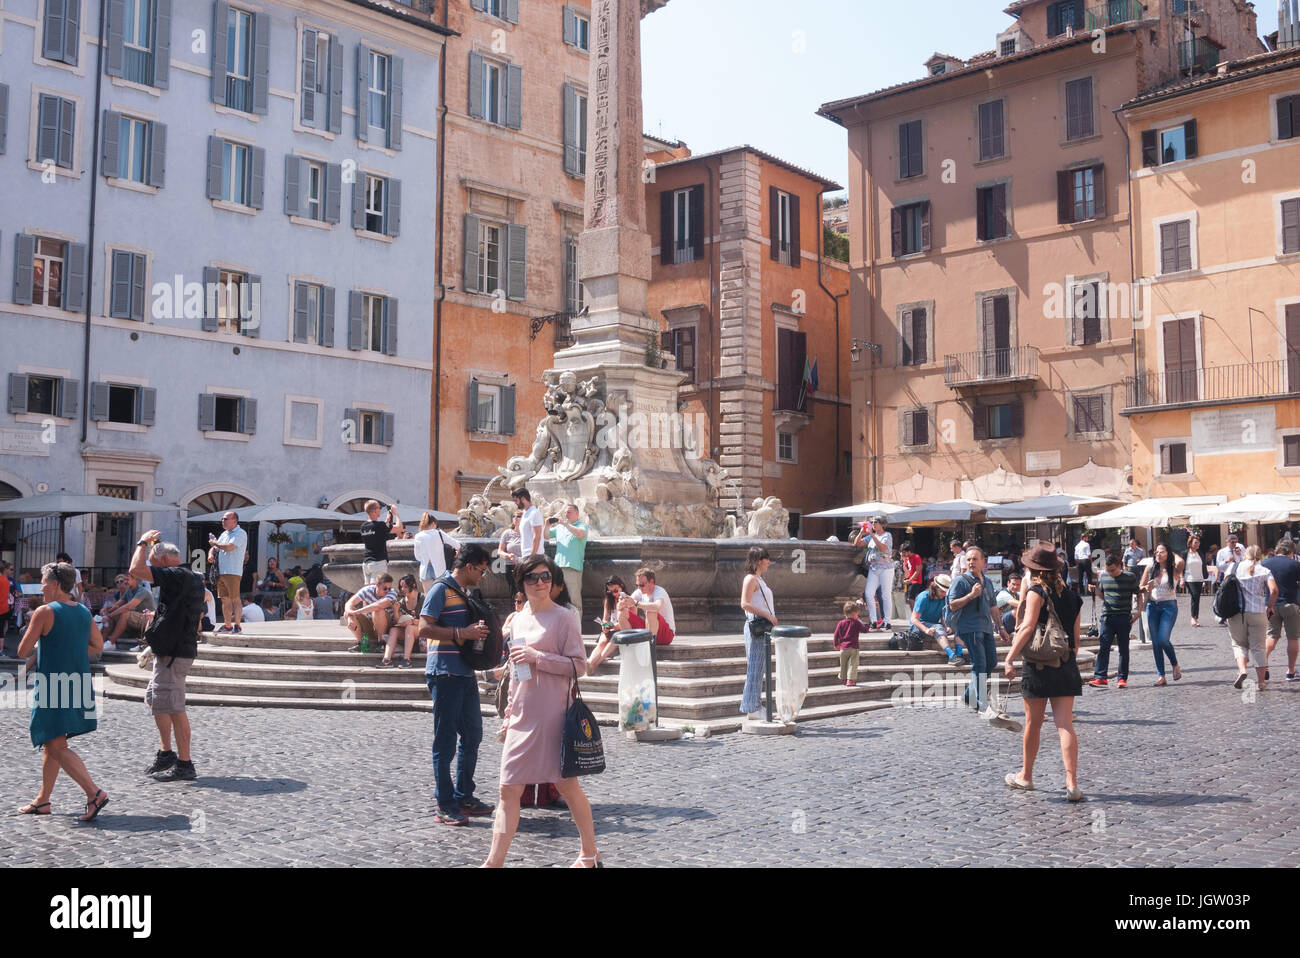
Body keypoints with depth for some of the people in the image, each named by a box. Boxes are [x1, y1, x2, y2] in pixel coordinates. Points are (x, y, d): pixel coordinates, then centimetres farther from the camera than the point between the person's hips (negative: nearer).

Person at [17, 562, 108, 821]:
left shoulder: (44, 612, -12)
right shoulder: (84, 612, 7)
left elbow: (22, 652, -8)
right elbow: (97, 645, 16)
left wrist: (38, 645, 13)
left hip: (53, 687, -8)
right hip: (78, 686, 8)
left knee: (57, 747, -6)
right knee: (50, 745, 19)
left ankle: (95, 793, -18)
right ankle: (43, 800, 25)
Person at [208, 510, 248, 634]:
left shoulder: (240, 533, -6)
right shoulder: (224, 534, 21)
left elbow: (228, 547, -18)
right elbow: (214, 547, 23)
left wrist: (215, 543, -2)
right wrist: (211, 554, 0)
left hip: (233, 572, -8)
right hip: (220, 572, 8)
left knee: (235, 599, -9)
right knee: (225, 599, 10)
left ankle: (237, 625, -8)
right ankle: (227, 625, 17)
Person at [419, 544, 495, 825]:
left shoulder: (465, 592, 19)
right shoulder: (441, 589, -9)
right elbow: (424, 628, -18)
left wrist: (478, 630, 12)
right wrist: (462, 633, -22)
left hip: (465, 673, 9)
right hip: (444, 673, -9)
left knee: (472, 734, 13)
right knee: (446, 740, -3)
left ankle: (464, 797, 24)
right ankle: (445, 805, 4)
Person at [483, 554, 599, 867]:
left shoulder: (563, 618, -6)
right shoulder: (518, 620, 14)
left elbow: (579, 666, -11)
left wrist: (538, 657, -18)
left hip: (552, 714, -6)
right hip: (522, 716, 6)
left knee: (567, 784, 5)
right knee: (508, 790, 2)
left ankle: (589, 855, 21)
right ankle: (494, 861, 4)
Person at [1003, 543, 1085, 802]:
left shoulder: (1036, 592, -7)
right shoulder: (1071, 596, 10)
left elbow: (1028, 627, -18)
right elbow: (1076, 637, 13)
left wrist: (1010, 658, -21)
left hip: (1038, 665, -4)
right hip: (1066, 666, 4)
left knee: (1033, 725, 10)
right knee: (1065, 725, 0)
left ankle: (1026, 776, 26)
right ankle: (1072, 783, -11)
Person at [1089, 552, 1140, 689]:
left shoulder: (1130, 577, 0)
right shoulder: (1103, 576, 8)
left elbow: (1137, 594, 8)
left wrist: (1139, 610, -3)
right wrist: (1096, 590, 0)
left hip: (1124, 617, -2)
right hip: (1107, 616, 2)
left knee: (1123, 649, 4)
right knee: (1104, 647, -7)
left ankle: (1122, 678, 11)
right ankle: (1101, 677, -9)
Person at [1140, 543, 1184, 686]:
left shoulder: (1173, 570, -2)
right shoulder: (1150, 568, 7)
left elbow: (1180, 562, -26)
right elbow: (1140, 588, 12)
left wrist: (1173, 555, -5)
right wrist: (1147, 588, -11)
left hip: (1169, 606, -4)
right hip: (1152, 606, 4)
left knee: (1163, 639, -16)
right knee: (1155, 642, 2)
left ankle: (1175, 665, 12)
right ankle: (1161, 676, 7)